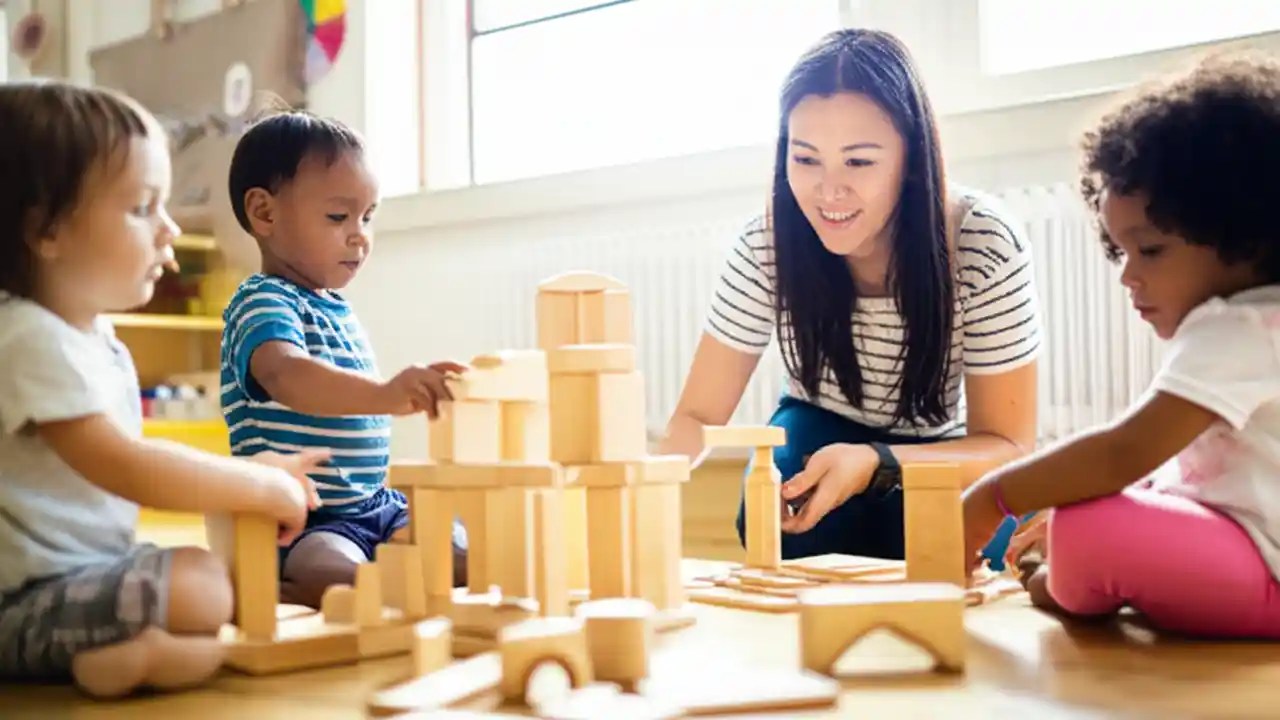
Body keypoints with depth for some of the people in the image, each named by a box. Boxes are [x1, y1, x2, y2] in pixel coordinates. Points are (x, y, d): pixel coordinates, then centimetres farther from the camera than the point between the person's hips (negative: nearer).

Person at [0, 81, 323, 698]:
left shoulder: (100, 341, 11)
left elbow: (125, 472, 16)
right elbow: (128, 471, -28)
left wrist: (247, 475, 3)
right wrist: (261, 486, -18)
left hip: (83, 574, 10)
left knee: (234, 570, 8)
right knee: (201, 586, -23)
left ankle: (136, 647, -4)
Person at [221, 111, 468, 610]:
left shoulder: (339, 308, 16)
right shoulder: (263, 304, -13)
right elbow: (287, 376, -36)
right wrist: (384, 395, -52)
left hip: (375, 504, 9)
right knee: (344, 580, -35)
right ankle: (270, 594, -8)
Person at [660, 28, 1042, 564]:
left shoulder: (986, 245, -29)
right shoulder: (764, 247, -25)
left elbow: (1009, 446, -24)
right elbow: (697, 416, -20)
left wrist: (875, 465, -44)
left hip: (942, 458, 0)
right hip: (817, 438, 0)